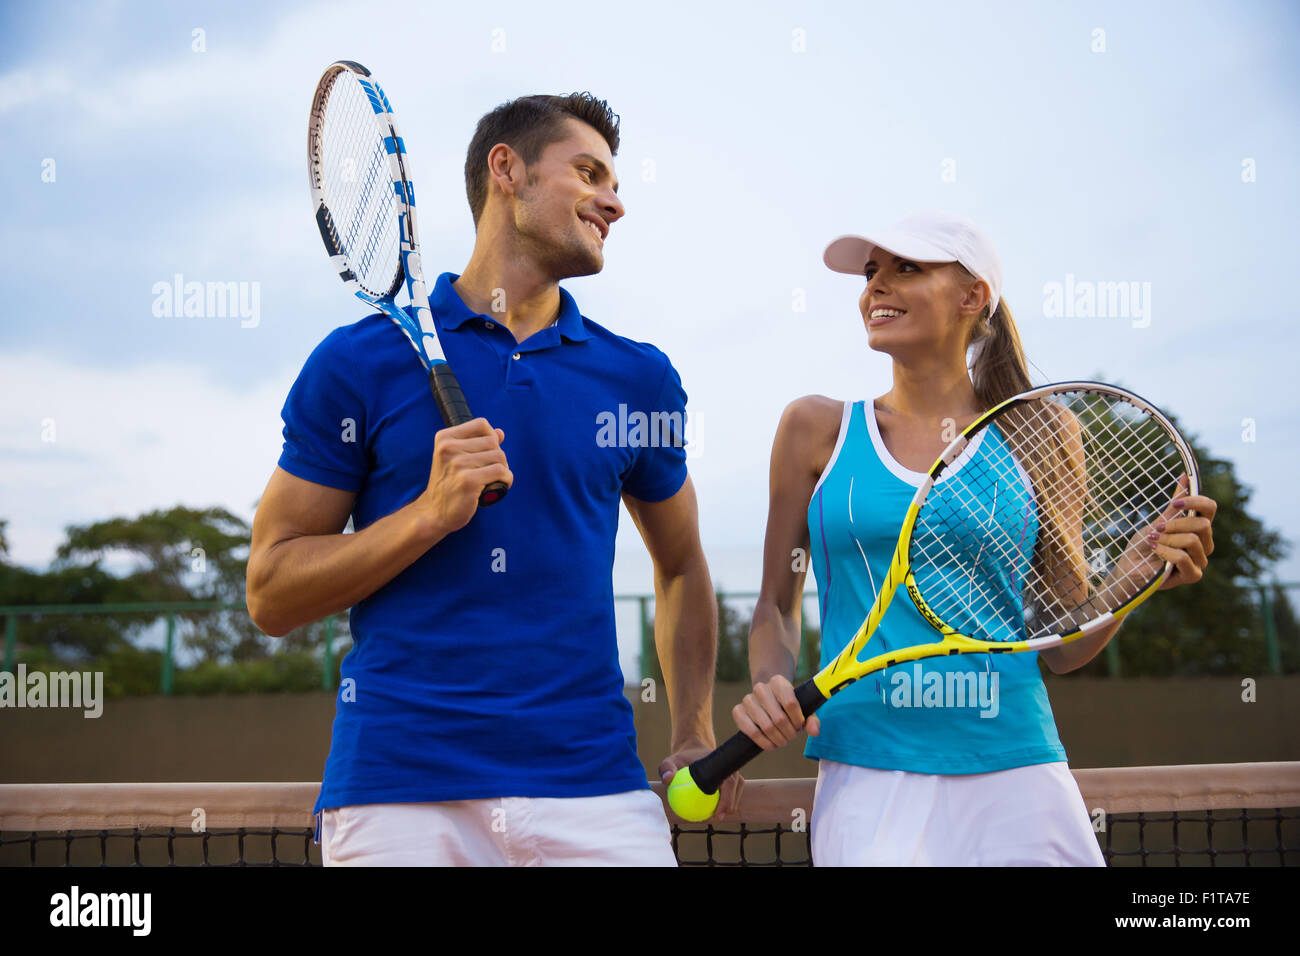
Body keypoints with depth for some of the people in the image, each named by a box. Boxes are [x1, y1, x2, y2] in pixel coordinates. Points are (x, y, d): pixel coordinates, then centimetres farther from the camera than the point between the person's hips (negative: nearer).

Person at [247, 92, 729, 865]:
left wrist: (696, 737, 11)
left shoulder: (639, 378, 9)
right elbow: (271, 594, 0)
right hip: (396, 792, -2)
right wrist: (431, 513, -13)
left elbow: (682, 567, 22)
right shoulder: (360, 361, 1)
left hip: (594, 787, 2)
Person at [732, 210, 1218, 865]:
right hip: (867, 779, 0)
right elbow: (777, 605, 11)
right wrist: (770, 687, -8)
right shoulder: (818, 430, 6)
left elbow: (1059, 648, 8)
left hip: (1016, 777, 0)